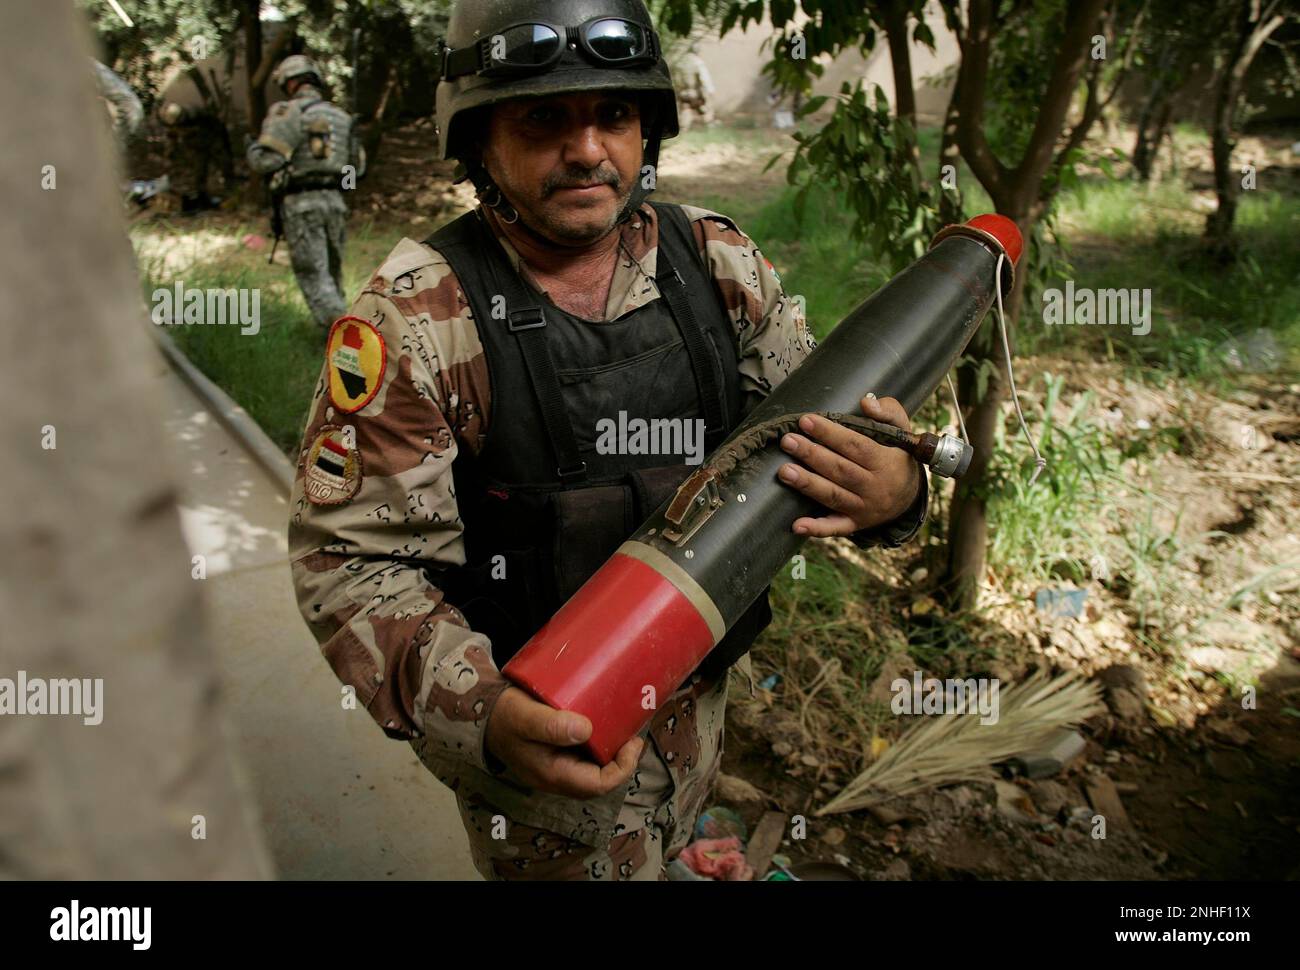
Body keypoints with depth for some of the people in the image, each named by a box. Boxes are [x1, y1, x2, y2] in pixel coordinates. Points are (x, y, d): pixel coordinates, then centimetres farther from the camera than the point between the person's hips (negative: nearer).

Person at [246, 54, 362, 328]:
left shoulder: (289, 113, -7)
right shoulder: (342, 117, 13)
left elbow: (265, 160, -13)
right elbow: (358, 166, 18)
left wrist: (252, 148, 9)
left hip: (302, 202, -6)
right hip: (334, 200, 6)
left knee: (313, 275, -5)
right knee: (332, 270, 17)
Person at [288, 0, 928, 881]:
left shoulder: (718, 262, -7)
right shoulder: (416, 318, -20)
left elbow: (820, 429, -2)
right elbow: (355, 562, -20)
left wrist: (892, 489, -26)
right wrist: (483, 713, -36)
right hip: (537, 733, -4)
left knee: (676, 855, 30)